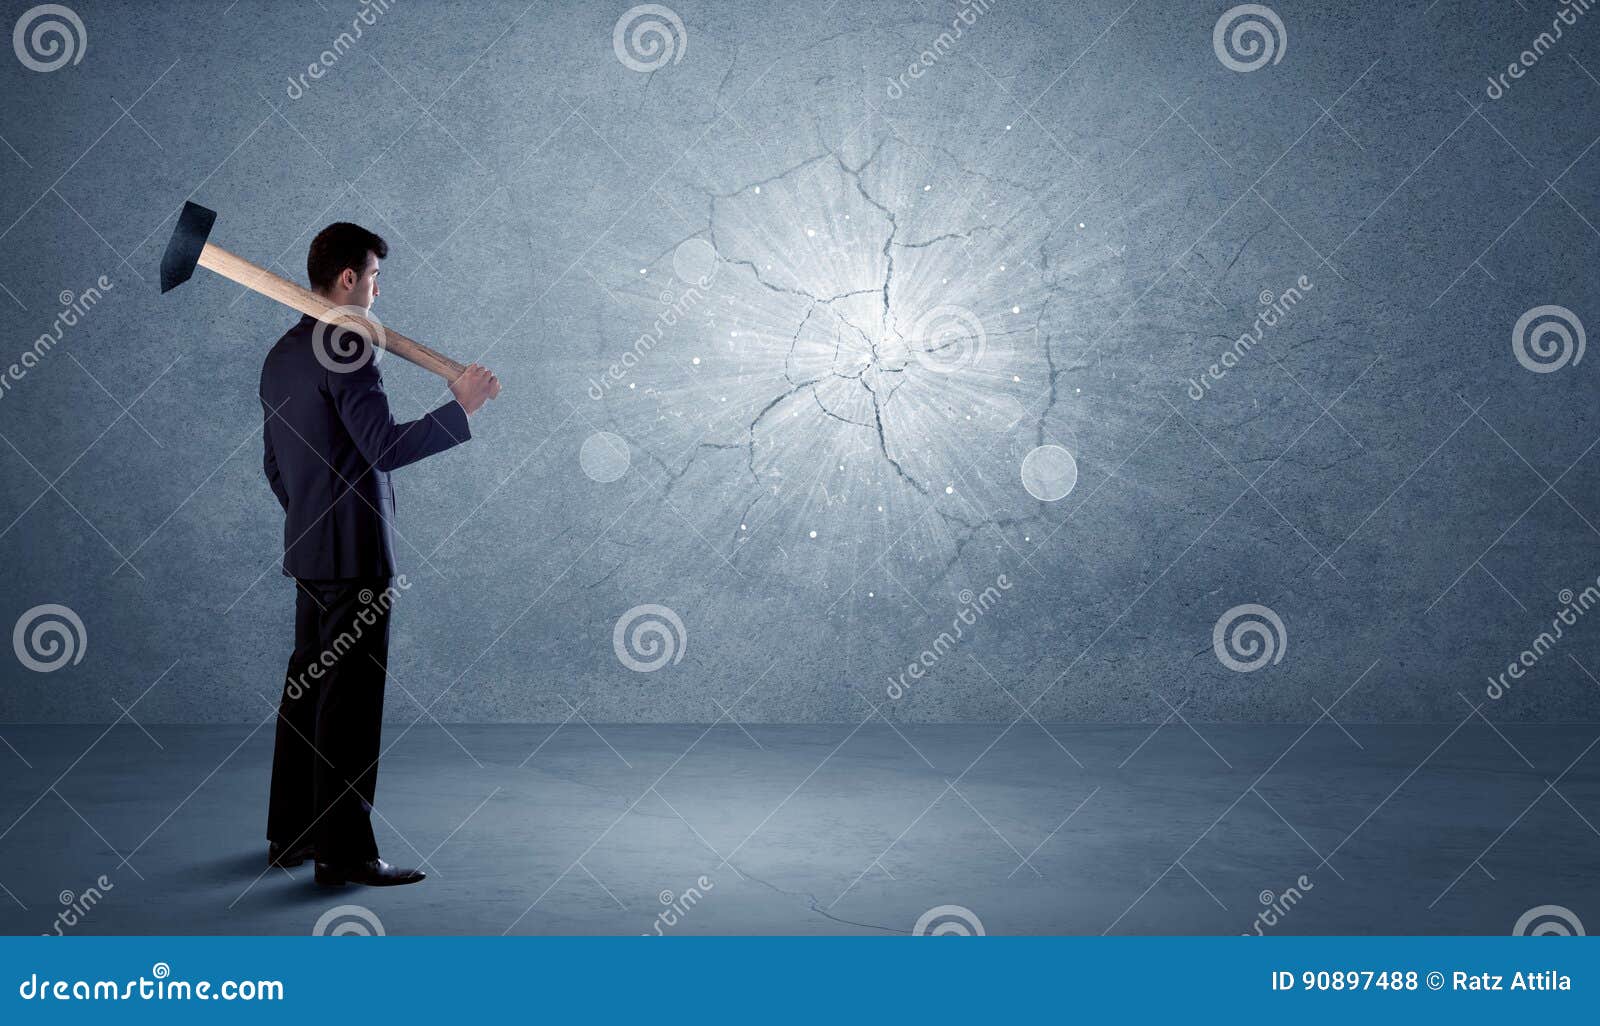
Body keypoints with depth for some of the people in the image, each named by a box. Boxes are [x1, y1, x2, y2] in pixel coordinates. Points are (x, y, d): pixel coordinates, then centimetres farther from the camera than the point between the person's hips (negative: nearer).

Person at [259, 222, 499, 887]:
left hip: (308, 550, 10)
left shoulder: (282, 355, 15)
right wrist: (463, 408, -19)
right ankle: (344, 851, -1)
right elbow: (384, 447, -24)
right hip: (354, 553, -10)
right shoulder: (349, 350, -15)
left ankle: (291, 834, 24)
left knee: (307, 685, 15)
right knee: (352, 696, -5)